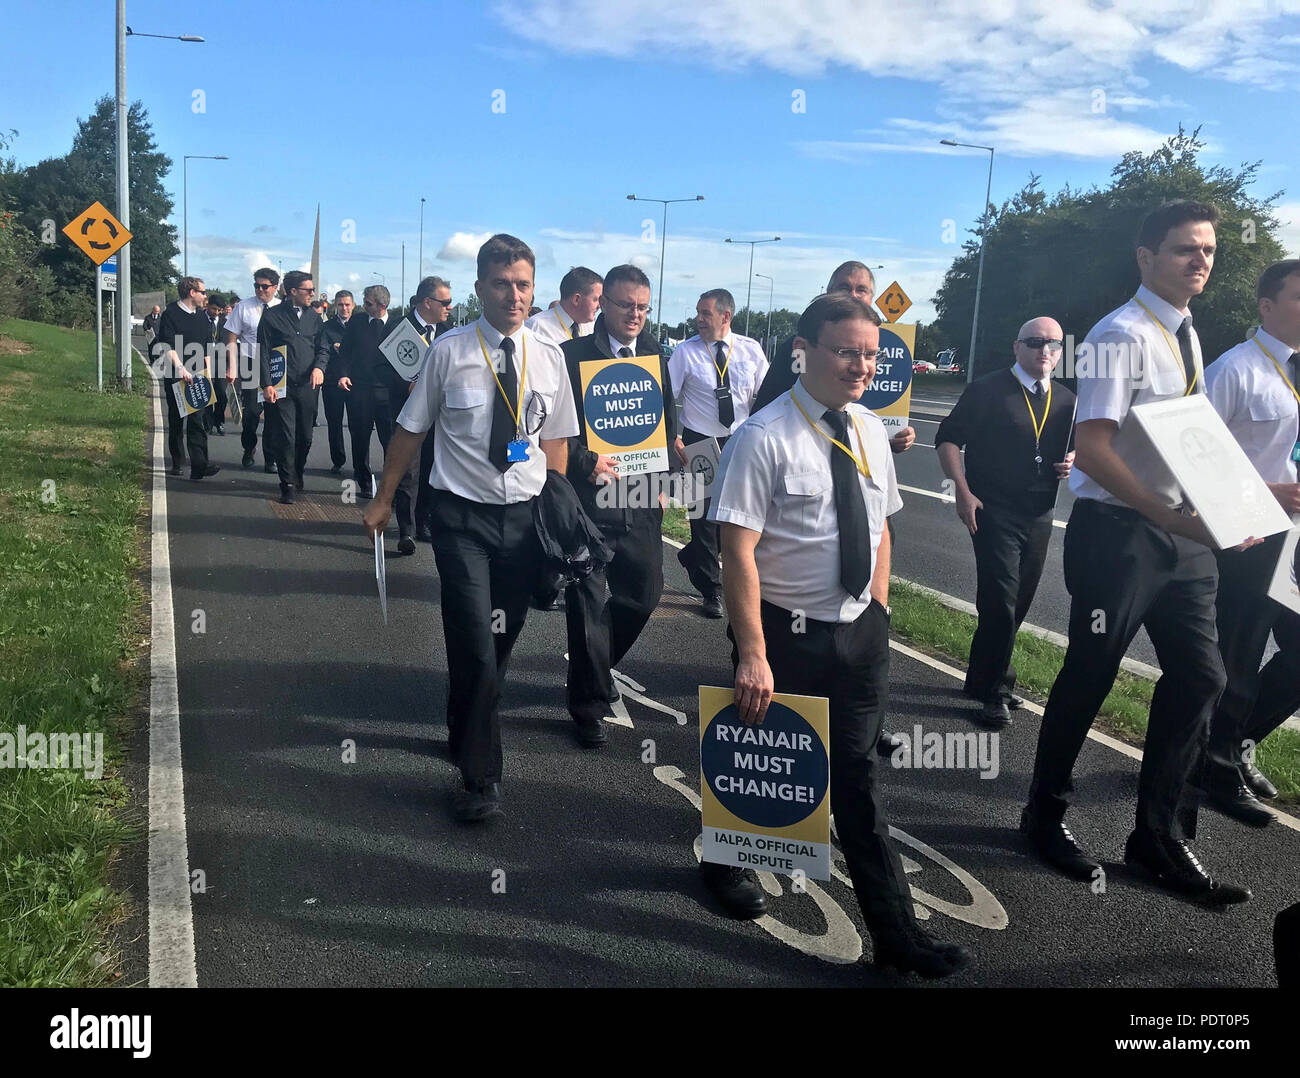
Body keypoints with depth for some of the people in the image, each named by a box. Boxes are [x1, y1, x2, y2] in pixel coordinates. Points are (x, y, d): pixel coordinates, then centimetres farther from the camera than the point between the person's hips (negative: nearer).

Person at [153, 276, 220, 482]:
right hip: (175, 377, -3)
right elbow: (168, 346, -12)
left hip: (197, 375, 3)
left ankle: (199, 465, -15)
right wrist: (180, 368, -23)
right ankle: (176, 463, 20)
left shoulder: (202, 317, 14)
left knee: (196, 421, -7)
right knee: (176, 421, 7)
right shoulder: (170, 315, -4)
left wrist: (208, 373, 11)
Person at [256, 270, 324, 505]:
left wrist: (319, 367, -10)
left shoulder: (314, 317, 12)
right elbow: (263, 353, -2)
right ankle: (288, 484, 5)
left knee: (305, 437, 10)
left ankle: (297, 474, 33)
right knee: (286, 437, -5)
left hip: (307, 387, 4)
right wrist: (267, 384, -10)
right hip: (282, 388, -4)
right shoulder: (272, 316, -1)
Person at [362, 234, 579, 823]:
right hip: (462, 514, -3)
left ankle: (466, 731, 41)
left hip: (526, 515, 4)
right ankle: (481, 777, 7)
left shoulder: (548, 358, 3)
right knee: (476, 646, -9)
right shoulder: (449, 351, -6)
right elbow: (410, 430, 3)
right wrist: (384, 499, 8)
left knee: (501, 638, 14)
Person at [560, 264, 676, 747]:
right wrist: (585, 461, -19)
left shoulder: (656, 354, 9)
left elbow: (668, 421, 16)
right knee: (587, 601, 1)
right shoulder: (571, 355, -7)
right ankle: (589, 704, 15)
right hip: (588, 496, -5)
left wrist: (662, 478, 8)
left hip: (641, 500, 5)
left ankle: (595, 668, 38)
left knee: (644, 592, 12)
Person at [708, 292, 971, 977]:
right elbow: (739, 553, -20)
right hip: (786, 634, -5)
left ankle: (895, 933, 17)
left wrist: (876, 617, 8)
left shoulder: (870, 432, 4)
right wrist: (753, 656, -23)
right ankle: (727, 863, 44)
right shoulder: (764, 438, -17)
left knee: (857, 775, 11)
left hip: (861, 633, 5)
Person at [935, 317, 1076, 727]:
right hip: (995, 511, -6)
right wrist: (963, 490, -15)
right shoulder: (988, 390, -5)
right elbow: (948, 438, -6)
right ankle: (993, 692, 4)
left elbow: (1076, 448, 26)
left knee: (1017, 603, 13)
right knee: (1000, 604, -10)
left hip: (1040, 516, 6)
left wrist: (1074, 462, 1)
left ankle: (983, 676, 30)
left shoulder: (1066, 401, 13)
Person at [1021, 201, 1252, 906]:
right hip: (1118, 532, -8)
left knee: (1198, 677, 8)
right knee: (1089, 677, 3)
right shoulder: (1122, 336, -14)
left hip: (1182, 534, 8)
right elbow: (1092, 451, -21)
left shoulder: (1187, 338, 14)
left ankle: (1159, 835, 23)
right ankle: (1046, 816, 24)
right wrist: (1172, 518, -24)